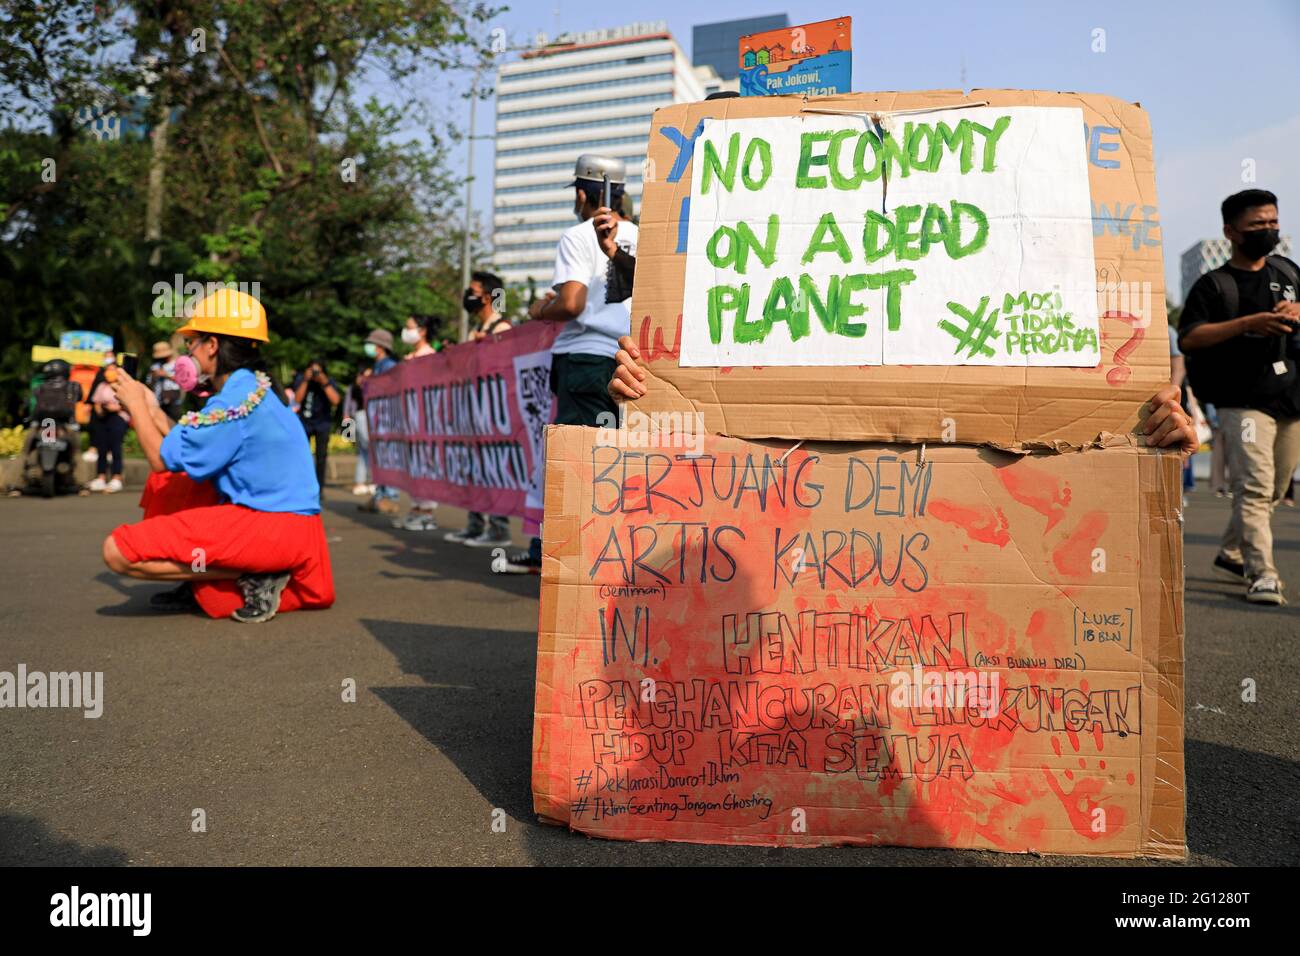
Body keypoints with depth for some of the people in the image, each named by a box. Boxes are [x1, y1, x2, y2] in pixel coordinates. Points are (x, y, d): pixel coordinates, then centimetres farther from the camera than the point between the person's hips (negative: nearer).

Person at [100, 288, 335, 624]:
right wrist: (150, 409, 21)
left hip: (270, 527, -10)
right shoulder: (253, 386, 14)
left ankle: (252, 577, -11)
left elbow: (164, 459, -9)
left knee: (118, 550, -12)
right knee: (163, 485, 22)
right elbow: (189, 449, 16)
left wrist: (136, 405, 4)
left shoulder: (236, 399, -16)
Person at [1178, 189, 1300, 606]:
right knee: (1254, 487, -15)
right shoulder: (1213, 285, 0)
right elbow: (1187, 338, -12)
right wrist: (1248, 323, -21)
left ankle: (1231, 555, 27)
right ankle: (1262, 575, -16)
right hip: (1244, 402, -6)